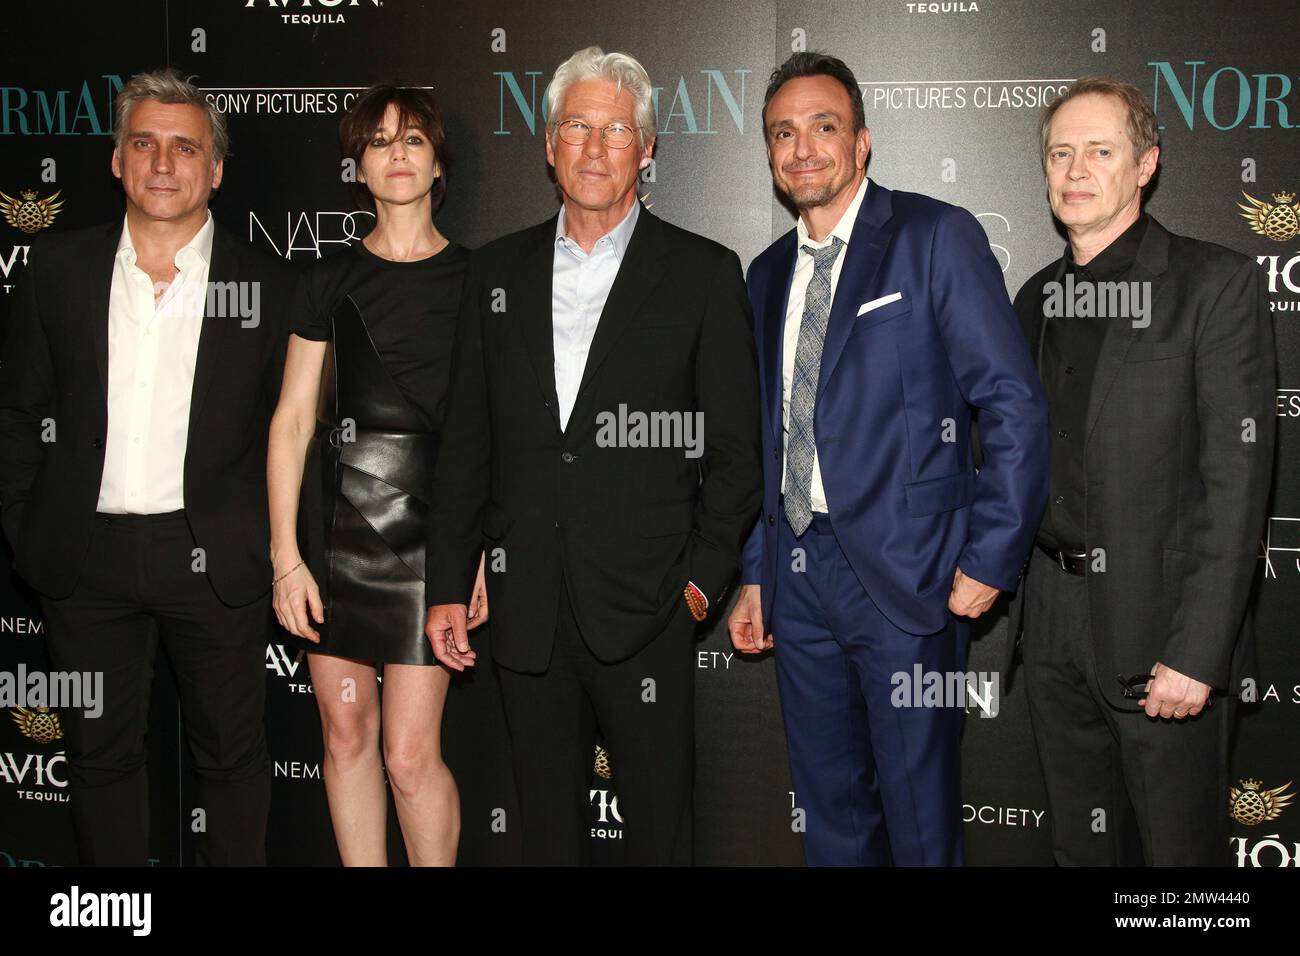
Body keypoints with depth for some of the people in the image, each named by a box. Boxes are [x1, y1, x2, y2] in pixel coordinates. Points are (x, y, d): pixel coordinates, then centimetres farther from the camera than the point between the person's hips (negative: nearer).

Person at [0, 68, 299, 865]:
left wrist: (278, 546, -3)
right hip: (87, 557, 2)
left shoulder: (270, 287, -2)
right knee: (102, 752, 14)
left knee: (232, 751, 10)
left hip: (215, 559, -2)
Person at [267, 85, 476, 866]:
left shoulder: (474, 279, 5)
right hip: (338, 520, 3)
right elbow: (292, 418, 5)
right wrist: (285, 556, -3)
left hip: (432, 526, -2)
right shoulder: (335, 278, 8)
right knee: (345, 733, 9)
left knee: (411, 753, -6)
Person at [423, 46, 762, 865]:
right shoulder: (497, 272, 10)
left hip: (645, 611, -3)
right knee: (548, 826, 14)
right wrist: (448, 586, 7)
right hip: (526, 607, 3)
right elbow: (466, 445, 10)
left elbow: (735, 447, 0)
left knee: (660, 827, 6)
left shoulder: (705, 274, 0)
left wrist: (704, 578, -7)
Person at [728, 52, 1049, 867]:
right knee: (830, 812, 15)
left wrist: (989, 559, -12)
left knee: (920, 817, 4)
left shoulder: (936, 237, -5)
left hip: (906, 577, -6)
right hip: (799, 577, 6)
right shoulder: (769, 274, 14)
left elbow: (1015, 406, -9)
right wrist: (755, 573, 15)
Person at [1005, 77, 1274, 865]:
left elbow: (1238, 475, -14)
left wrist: (1197, 651, -19)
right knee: (1083, 845, 16)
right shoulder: (1039, 297, 11)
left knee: (1181, 844, 6)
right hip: (1054, 623, 6)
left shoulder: (1216, 283, -9)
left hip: (1160, 624, -5)